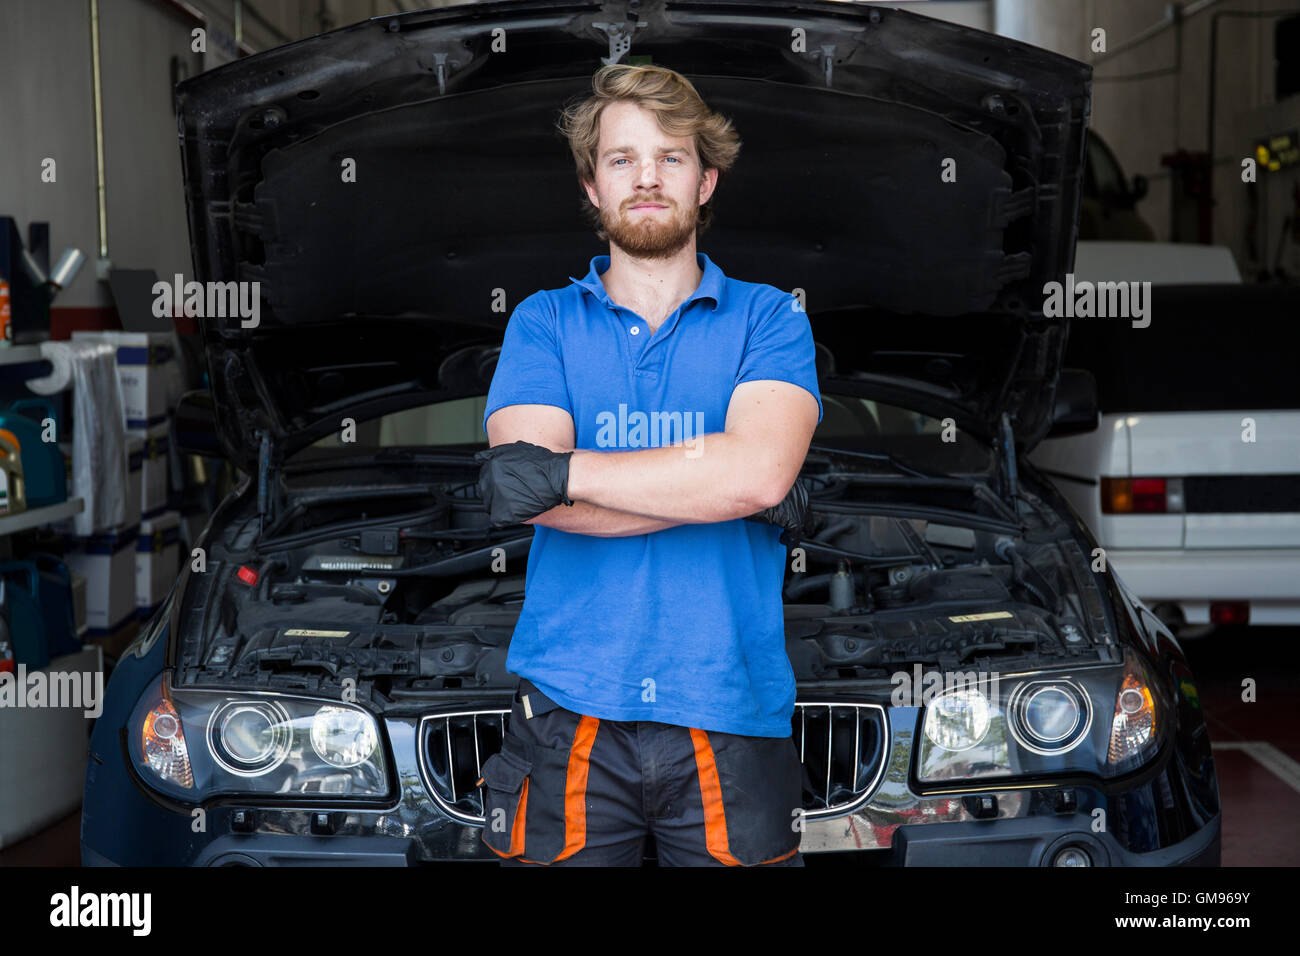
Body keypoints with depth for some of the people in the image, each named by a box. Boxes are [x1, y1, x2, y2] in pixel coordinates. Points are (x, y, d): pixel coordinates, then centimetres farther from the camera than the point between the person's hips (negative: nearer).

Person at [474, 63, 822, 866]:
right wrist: (730, 493, -12)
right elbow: (525, 489, -9)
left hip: (730, 716, 0)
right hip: (570, 711, 1)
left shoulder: (768, 320, 5)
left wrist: (563, 472, -14)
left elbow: (758, 467, -14)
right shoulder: (543, 323, 8)